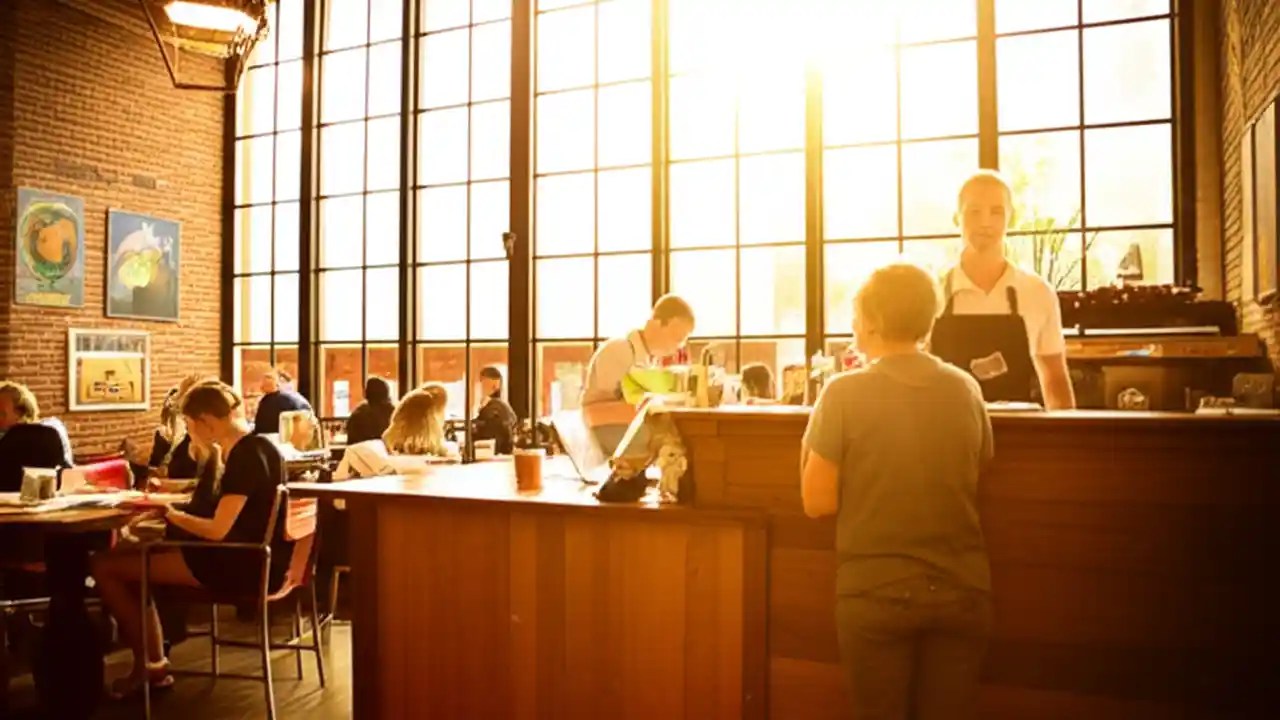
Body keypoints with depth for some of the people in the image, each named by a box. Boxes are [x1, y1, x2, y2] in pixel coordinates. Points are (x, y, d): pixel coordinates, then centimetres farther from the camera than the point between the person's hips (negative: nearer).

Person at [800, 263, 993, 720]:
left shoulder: (845, 393, -12)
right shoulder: (967, 390, 1)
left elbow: (818, 502, -9)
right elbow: (972, 481, 13)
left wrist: (810, 439, 5)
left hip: (876, 593, -3)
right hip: (961, 591, 4)